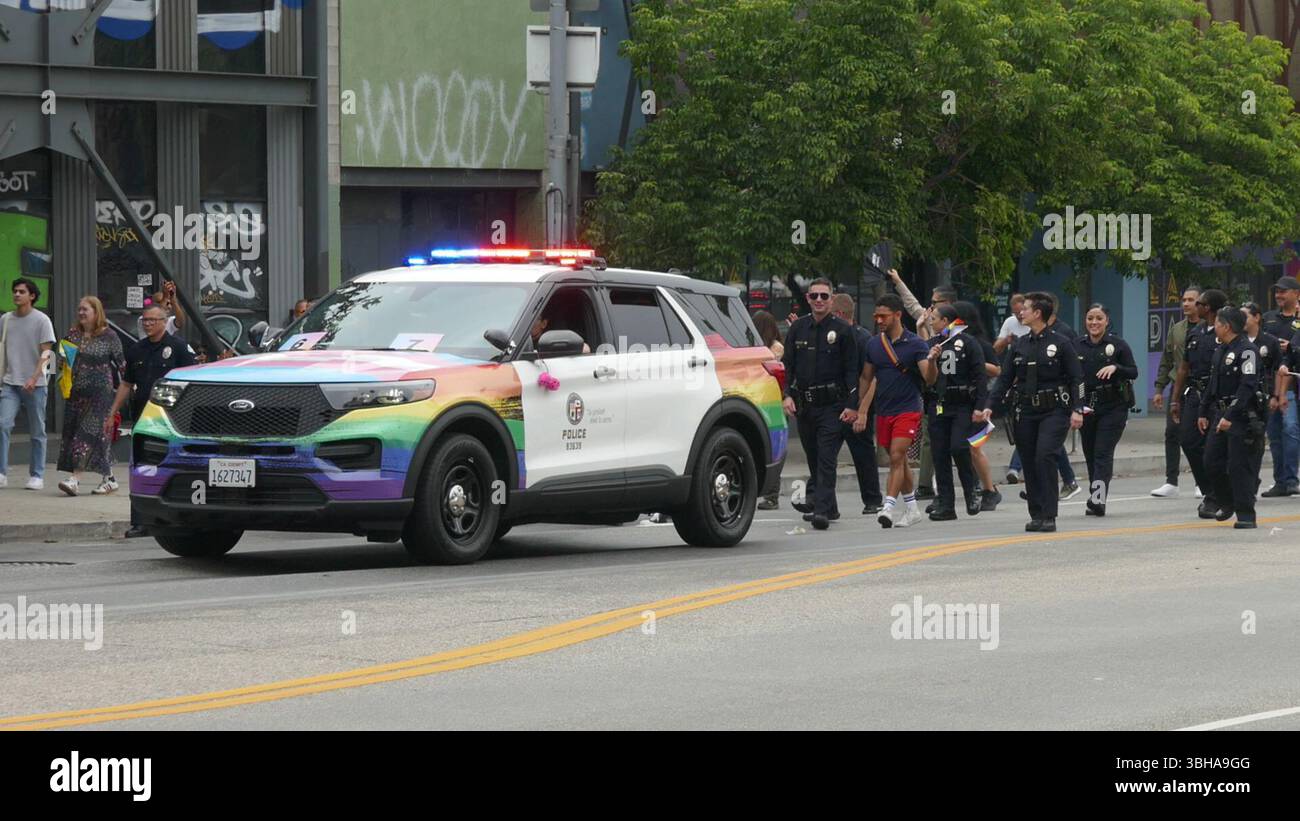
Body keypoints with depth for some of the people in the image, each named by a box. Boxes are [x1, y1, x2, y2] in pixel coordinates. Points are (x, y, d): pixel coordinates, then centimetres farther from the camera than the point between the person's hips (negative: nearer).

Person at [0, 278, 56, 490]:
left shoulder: (41, 321, -3)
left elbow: (46, 353, -9)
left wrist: (34, 378, -21)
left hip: (35, 385, -3)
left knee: (37, 432, 4)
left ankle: (37, 475, 12)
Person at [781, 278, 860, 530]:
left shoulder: (842, 330, -1)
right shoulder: (798, 328, 10)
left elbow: (852, 370, -2)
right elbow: (788, 365, 12)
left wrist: (852, 405, -9)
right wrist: (787, 395, -3)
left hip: (832, 405, -5)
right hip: (804, 405, 5)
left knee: (826, 459, -11)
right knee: (813, 459, 10)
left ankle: (822, 510, -17)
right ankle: (827, 507, 21)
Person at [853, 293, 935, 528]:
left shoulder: (915, 344, -7)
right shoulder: (874, 344, 7)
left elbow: (929, 380, -13)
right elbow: (866, 379, 16)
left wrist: (932, 361, -34)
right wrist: (861, 412, 13)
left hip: (908, 410, -5)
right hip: (883, 411, 5)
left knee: (897, 457, -16)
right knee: (899, 461, 12)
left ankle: (889, 507, -21)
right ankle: (911, 509, 22)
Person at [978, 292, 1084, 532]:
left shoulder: (1060, 343, -2)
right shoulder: (1019, 345, 12)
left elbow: (1076, 379, -2)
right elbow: (1005, 378, 12)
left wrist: (1077, 410, -11)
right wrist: (989, 406, 0)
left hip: (1054, 411, -5)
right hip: (1026, 413, 5)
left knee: (1044, 457, -18)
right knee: (1030, 464, 4)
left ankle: (1048, 516, -16)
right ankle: (1036, 515, 12)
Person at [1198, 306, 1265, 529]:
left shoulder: (1247, 351, -14)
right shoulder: (1220, 351, 16)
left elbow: (1247, 387, -22)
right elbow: (1212, 384, 24)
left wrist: (1230, 416, -26)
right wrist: (1203, 412, 21)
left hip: (1242, 417, -9)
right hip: (1220, 414, 9)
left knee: (1240, 466, -8)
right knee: (1212, 462, 10)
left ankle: (1245, 515, -3)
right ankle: (1226, 504, 28)